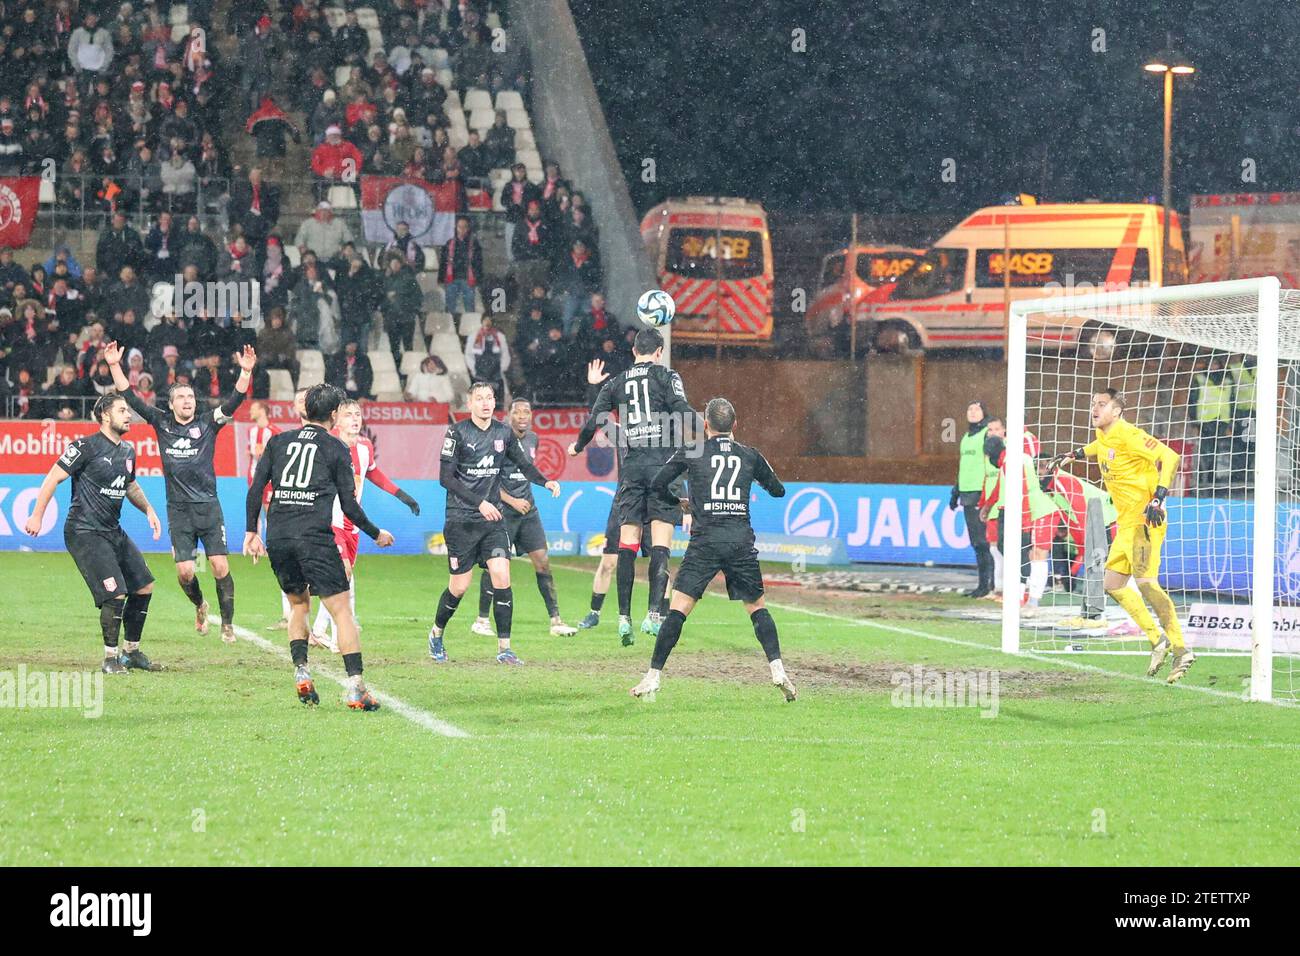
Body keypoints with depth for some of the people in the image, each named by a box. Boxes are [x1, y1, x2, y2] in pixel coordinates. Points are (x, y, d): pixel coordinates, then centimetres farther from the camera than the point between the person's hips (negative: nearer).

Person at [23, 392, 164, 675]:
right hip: (84, 532, -9)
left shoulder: (128, 451, 11)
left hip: (113, 531, 9)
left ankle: (132, 652, 21)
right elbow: (53, 478, -10)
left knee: (144, 587, 8)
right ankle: (110, 658, -3)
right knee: (116, 593, -17)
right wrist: (37, 515, -12)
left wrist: (148, 509, 16)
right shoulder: (87, 446, -13)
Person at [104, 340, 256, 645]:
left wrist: (246, 371, -22)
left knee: (221, 567, -7)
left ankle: (227, 624, 5)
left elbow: (235, 400, -8)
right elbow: (130, 398, 4)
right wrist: (114, 366, -4)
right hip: (178, 510, 1)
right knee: (184, 572, -3)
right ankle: (200, 606, 28)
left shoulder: (208, 423, 3)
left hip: (208, 507, -1)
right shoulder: (161, 422, 6)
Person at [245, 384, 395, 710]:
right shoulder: (336, 449, 5)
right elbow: (349, 505, 4)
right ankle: (356, 687, -15)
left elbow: (255, 489, 9)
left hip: (278, 537, 4)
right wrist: (377, 534, 17)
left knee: (298, 604, 23)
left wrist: (251, 531, 17)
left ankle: (301, 673, 9)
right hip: (314, 537, -4)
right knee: (342, 610, -4)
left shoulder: (279, 442, 14)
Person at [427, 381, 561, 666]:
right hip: (461, 521, -3)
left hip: (493, 518, 3)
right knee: (459, 586, 0)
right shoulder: (458, 432, -7)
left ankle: (504, 649, -6)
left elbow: (524, 464, 15)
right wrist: (479, 502, -18)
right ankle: (437, 634, 27)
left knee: (501, 577, -12)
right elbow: (445, 477, -10)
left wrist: (546, 482, -5)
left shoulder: (504, 432, 6)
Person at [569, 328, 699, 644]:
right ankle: (654, 614, -17)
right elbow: (683, 412, -10)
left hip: (630, 466, 3)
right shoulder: (667, 377, 2)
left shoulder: (615, 383, 13)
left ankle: (624, 617, 3)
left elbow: (593, 422, 12)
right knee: (660, 546, -6)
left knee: (627, 545, 6)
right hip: (662, 462, -3)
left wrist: (578, 447, 31)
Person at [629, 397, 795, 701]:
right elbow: (778, 490, 24)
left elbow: (657, 485, 10)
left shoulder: (691, 453, 6)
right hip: (742, 540, 2)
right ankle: (777, 669, 0)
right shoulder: (750, 455, 12)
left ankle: (653, 676, -5)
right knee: (757, 607, 14)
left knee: (678, 608, -2)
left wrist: (677, 502, 30)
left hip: (705, 540, -2)